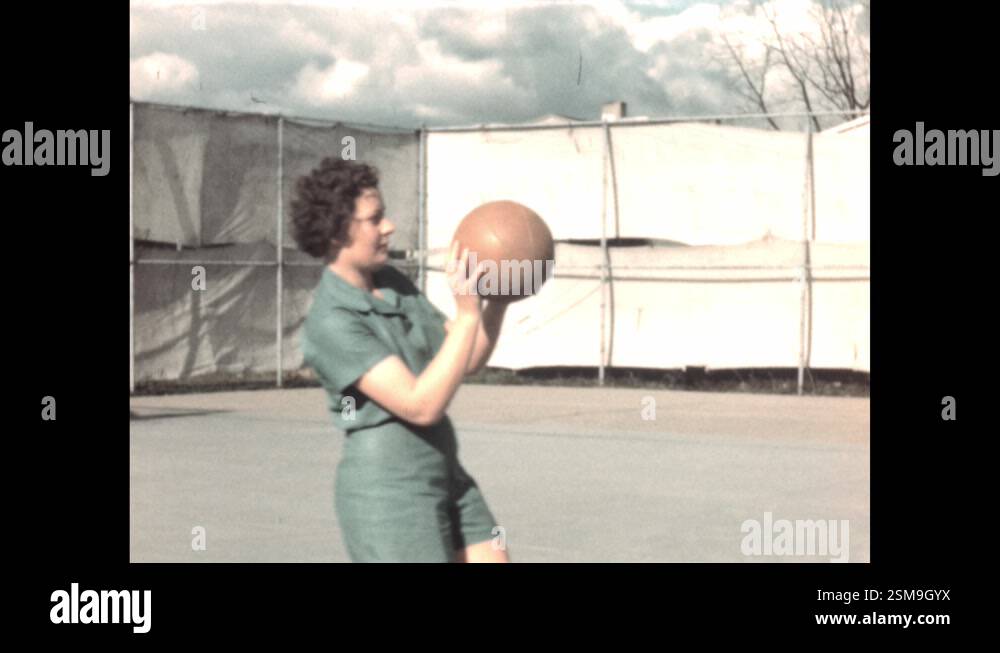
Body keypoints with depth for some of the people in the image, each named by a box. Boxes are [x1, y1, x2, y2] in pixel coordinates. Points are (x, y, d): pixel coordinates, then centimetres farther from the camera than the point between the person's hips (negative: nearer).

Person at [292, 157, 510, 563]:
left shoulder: (392, 284, 7)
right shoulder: (331, 323, -20)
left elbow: (469, 361, 11)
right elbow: (422, 406, -27)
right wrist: (468, 313, -30)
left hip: (445, 476, 9)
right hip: (387, 493, -8)